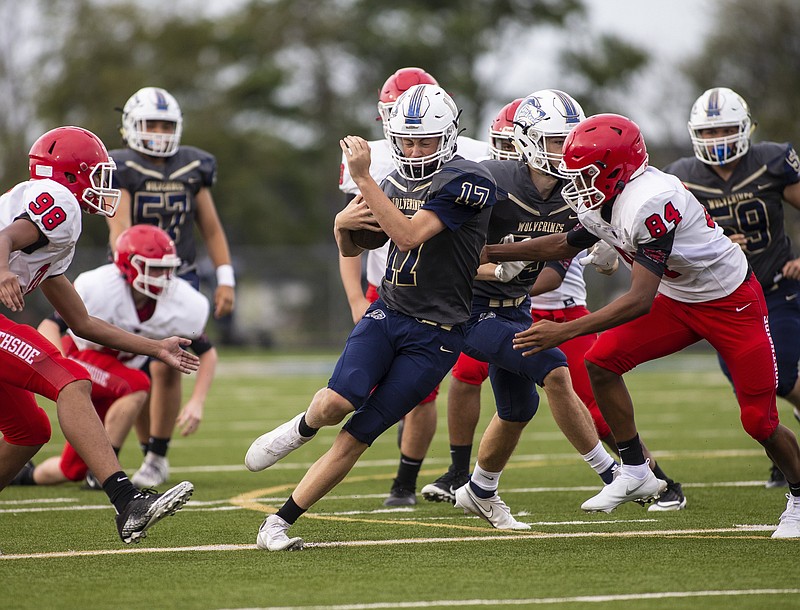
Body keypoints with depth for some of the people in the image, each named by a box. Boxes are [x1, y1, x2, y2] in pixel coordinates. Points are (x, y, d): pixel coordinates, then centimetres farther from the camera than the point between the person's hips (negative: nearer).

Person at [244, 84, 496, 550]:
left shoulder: (465, 183, -14)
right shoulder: (398, 181, 8)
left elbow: (408, 235, -26)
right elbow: (352, 248, 19)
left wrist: (363, 178, -28)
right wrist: (343, 224, -4)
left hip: (435, 336, -4)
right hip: (388, 314, 4)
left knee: (357, 436, -5)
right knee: (337, 403, -23)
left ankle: (280, 523, 4)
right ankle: (302, 428, 12)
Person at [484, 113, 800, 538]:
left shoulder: (649, 203, -33)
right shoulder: (601, 204, -6)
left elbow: (640, 301, -35)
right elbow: (565, 245, 16)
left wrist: (564, 332, -37)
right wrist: (489, 253, 11)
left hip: (732, 303, -8)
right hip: (678, 300, 8)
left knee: (759, 420, -5)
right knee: (601, 362, -8)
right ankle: (635, 471, 3)